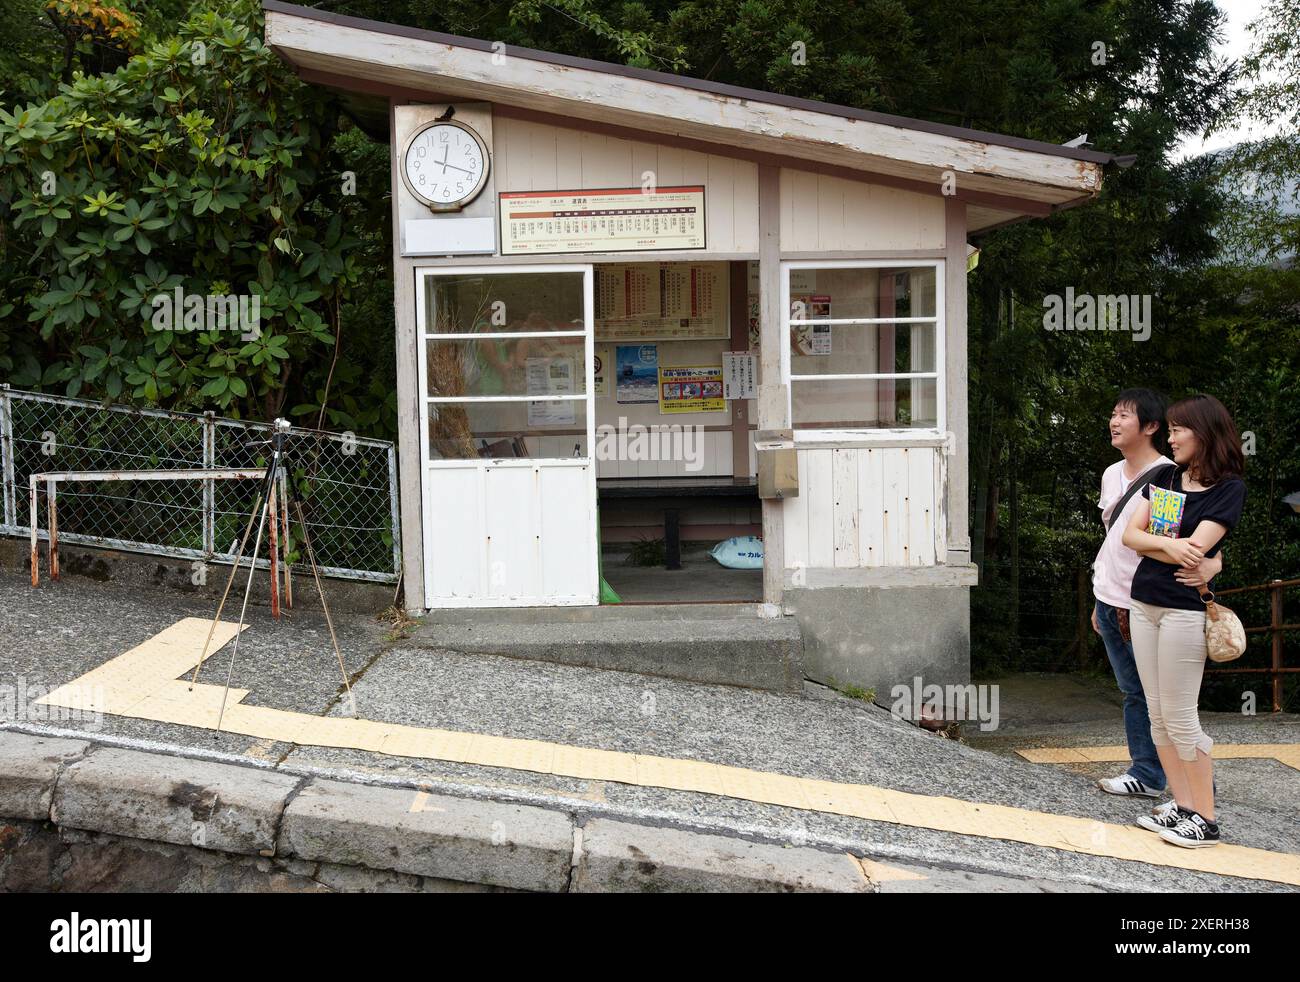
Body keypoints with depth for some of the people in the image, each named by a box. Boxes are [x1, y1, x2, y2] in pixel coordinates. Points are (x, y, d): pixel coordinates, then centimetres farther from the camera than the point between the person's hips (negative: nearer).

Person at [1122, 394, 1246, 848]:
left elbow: (1194, 550, -18)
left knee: (1179, 716, -4)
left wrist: (1150, 541, -4)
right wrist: (1168, 544, -14)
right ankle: (1181, 805, 18)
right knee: (1158, 714, 9)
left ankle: (1205, 818, 6)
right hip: (1144, 604, 7)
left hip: (1185, 608, -7)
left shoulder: (1229, 487, -7)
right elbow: (1130, 535, 4)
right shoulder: (1165, 478, 12)